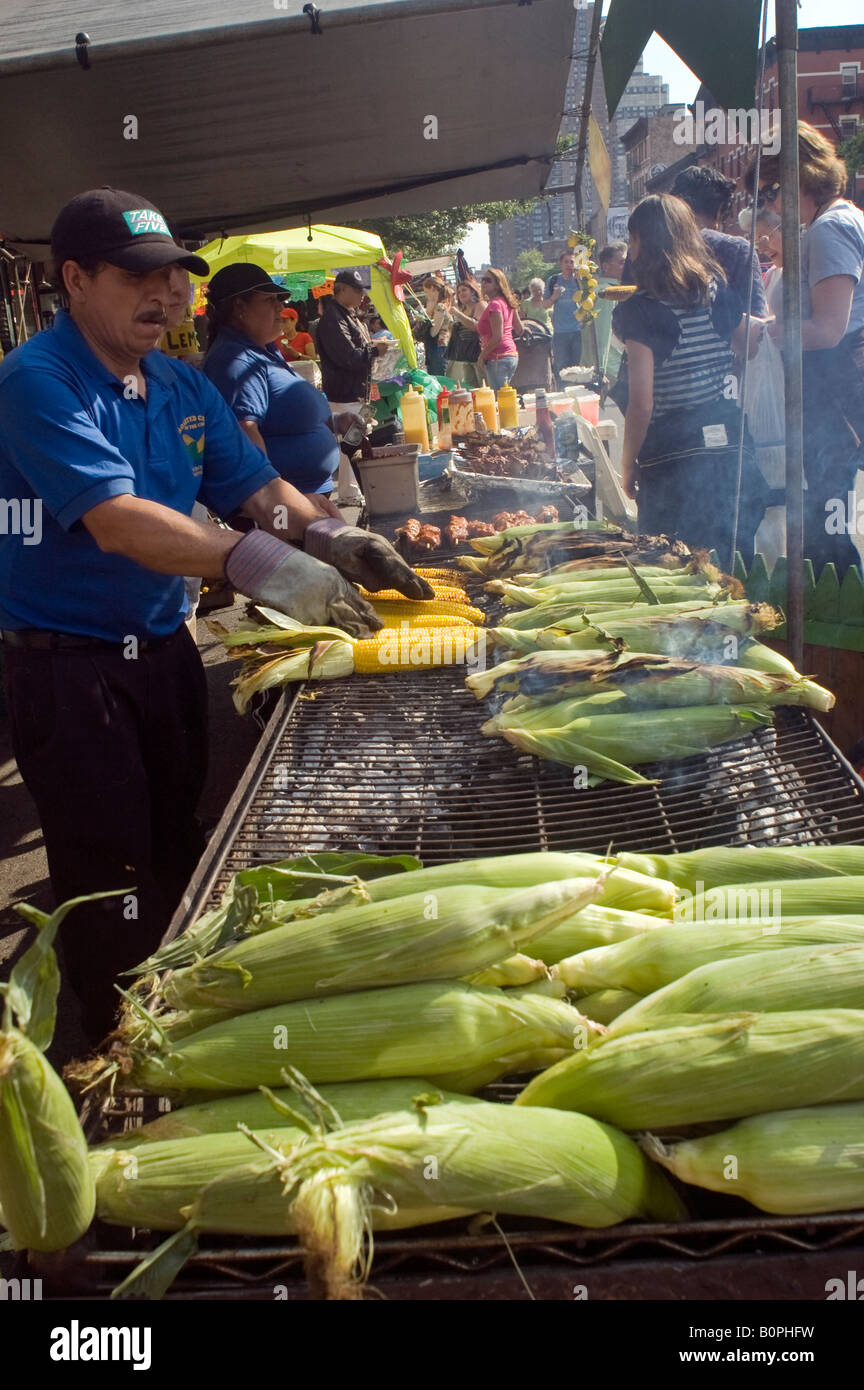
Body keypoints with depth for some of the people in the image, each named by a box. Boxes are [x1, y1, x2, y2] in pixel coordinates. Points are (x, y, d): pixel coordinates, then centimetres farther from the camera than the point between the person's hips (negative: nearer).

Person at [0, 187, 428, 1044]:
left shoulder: (182, 387, 8)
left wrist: (327, 537, -15)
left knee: (179, 860, 17)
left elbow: (256, 485, 7)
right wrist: (259, 563, -41)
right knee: (114, 886, 1)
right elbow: (117, 522, -30)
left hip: (163, 648, 7)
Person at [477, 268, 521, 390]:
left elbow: (497, 337, -19)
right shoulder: (507, 302, 14)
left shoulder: (494, 304, -14)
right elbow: (519, 329, 18)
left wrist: (482, 356, -11)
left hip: (498, 358, -10)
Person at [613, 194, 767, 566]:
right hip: (732, 447, 5)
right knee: (734, 569, 15)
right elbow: (750, 347, 21)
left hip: (673, 459, -5)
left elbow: (642, 403, -15)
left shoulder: (639, 311, -12)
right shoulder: (719, 290, 4)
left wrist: (628, 465, -3)